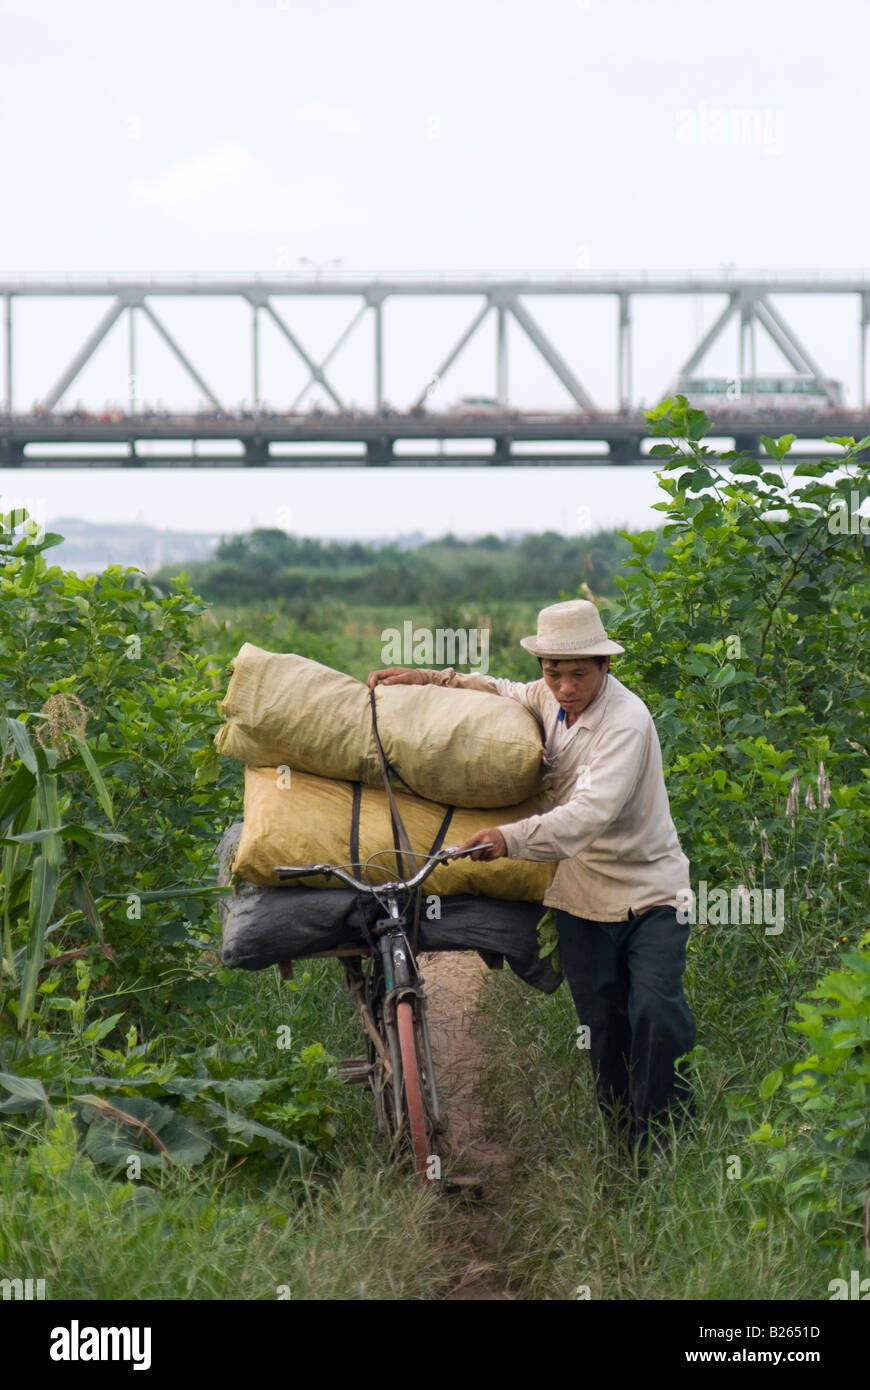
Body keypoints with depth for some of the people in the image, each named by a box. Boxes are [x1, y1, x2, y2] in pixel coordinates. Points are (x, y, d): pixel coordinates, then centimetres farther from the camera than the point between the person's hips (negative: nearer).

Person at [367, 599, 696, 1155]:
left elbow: (590, 812, -35)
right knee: (603, 1026, 6)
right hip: (583, 898, 7)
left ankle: (663, 1143, -7)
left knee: (657, 1014, -17)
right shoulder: (550, 698, 1)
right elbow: (505, 694, 26)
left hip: (650, 893, -6)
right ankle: (624, 1141, 13)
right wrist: (426, 679, 15)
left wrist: (512, 838, -48)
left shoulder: (627, 721, -23)